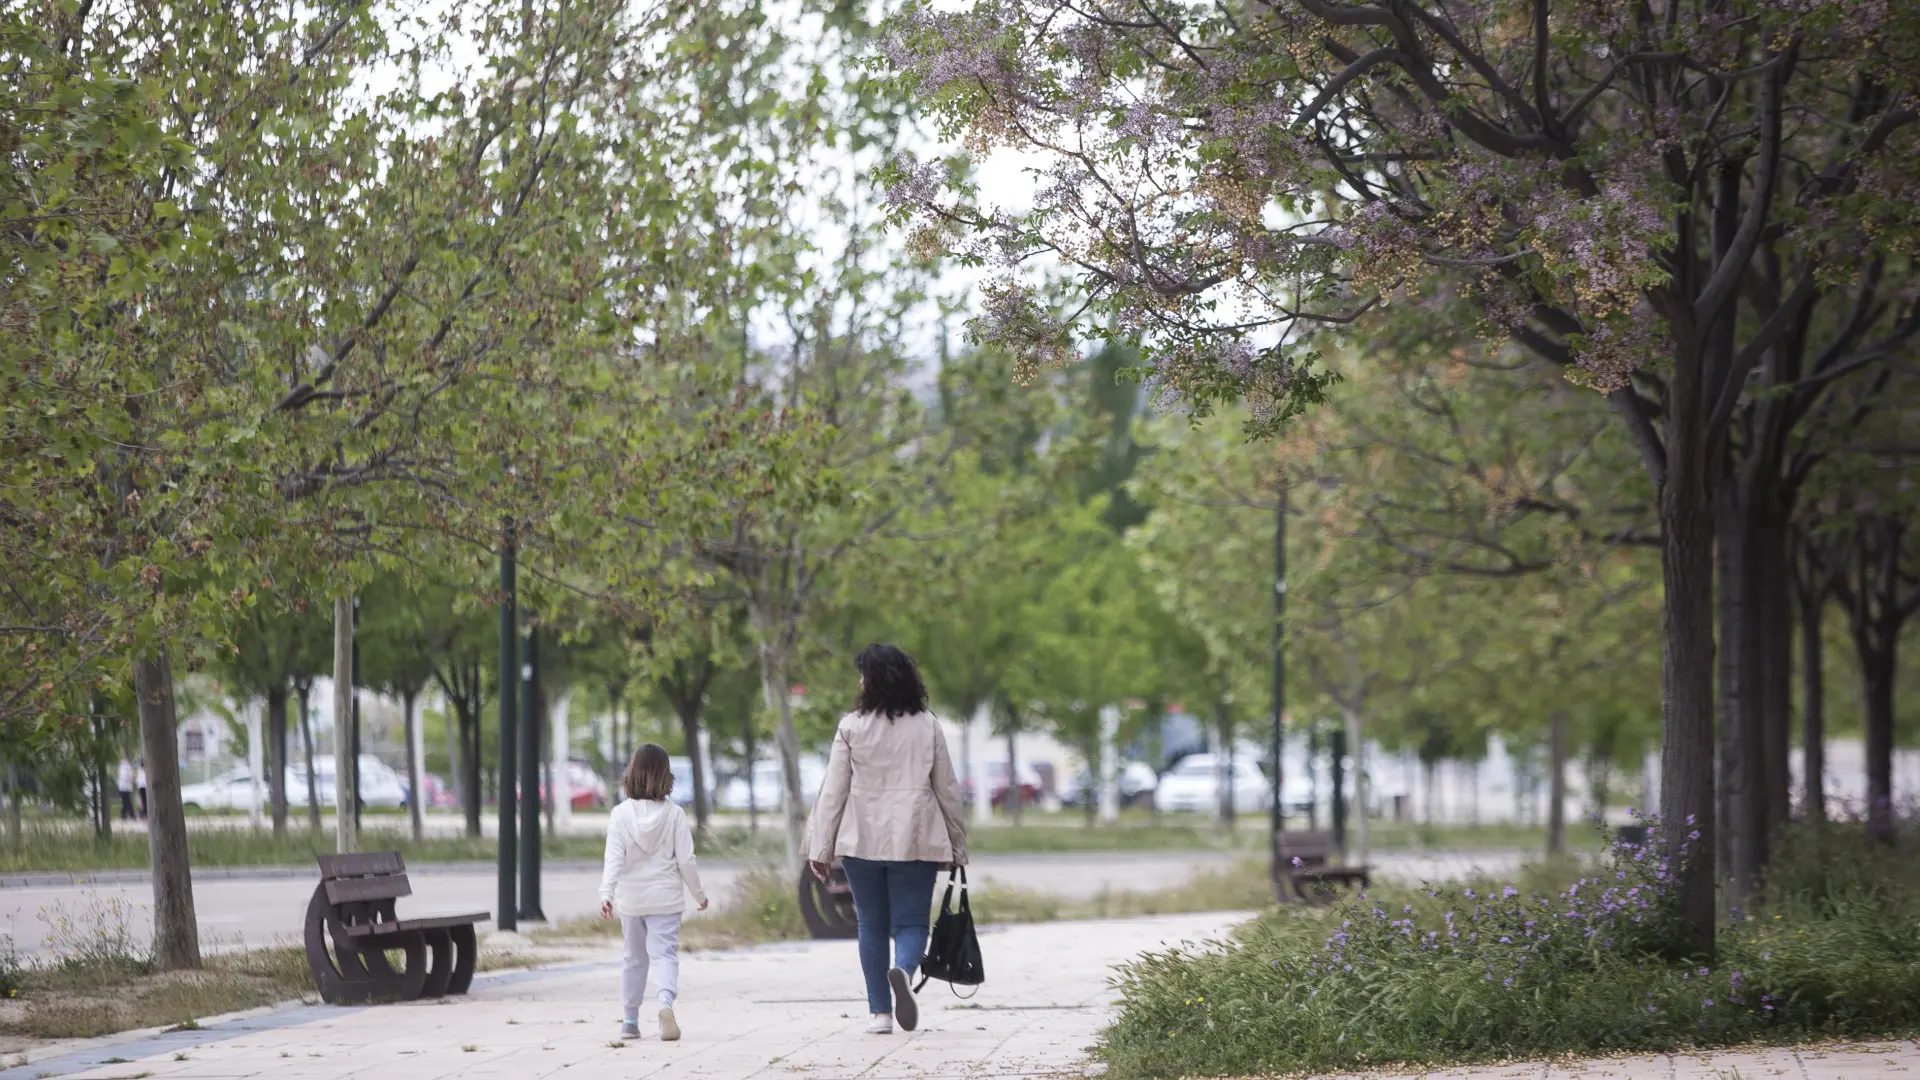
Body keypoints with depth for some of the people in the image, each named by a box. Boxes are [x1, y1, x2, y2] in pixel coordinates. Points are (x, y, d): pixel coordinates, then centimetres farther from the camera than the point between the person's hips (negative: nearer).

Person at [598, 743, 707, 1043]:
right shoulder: (674, 814, -6)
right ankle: (666, 1002, -32)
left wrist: (606, 894, -17)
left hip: (630, 898, 2)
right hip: (665, 897, -2)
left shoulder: (620, 814, -6)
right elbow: (686, 860, -4)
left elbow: (614, 858, -13)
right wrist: (699, 893, 8)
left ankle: (629, 1021, 20)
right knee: (664, 954, -4)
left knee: (634, 959, 16)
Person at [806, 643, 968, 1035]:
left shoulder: (852, 727, -2)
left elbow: (832, 791, -2)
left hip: (862, 841, 0)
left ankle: (880, 1012, 7)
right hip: (915, 841, 0)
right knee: (911, 922, 3)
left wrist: (821, 847, 3)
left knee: (871, 925, 11)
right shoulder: (928, 727, 2)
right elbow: (947, 789, 6)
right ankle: (903, 970, -30)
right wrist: (957, 844, 15)